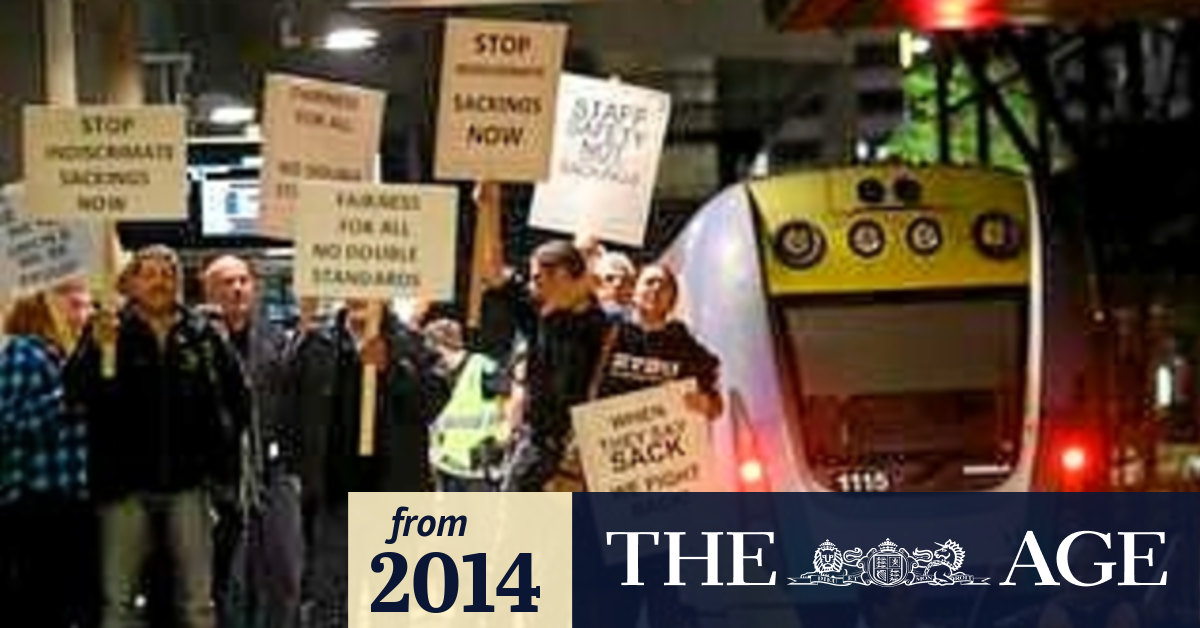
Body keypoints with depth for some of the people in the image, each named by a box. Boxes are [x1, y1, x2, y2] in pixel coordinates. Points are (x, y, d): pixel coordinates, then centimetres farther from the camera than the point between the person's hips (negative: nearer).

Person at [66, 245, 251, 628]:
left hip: (188, 482, 2)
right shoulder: (107, 332, 0)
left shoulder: (202, 335, 5)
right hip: (127, 483, -1)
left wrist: (223, 446, 8)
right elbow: (75, 397, -11)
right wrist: (94, 350, -26)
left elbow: (238, 395, 16)